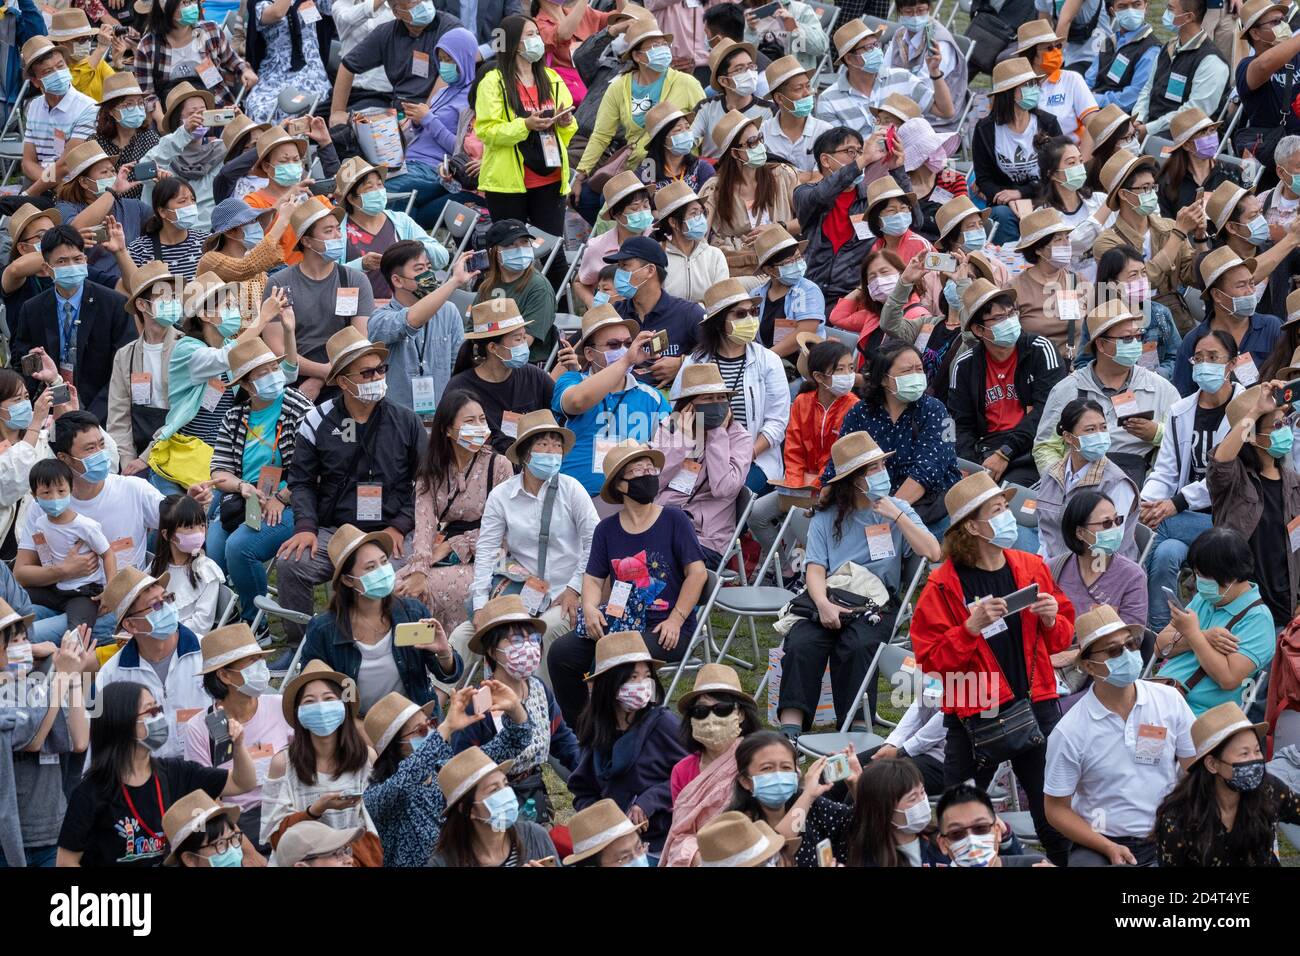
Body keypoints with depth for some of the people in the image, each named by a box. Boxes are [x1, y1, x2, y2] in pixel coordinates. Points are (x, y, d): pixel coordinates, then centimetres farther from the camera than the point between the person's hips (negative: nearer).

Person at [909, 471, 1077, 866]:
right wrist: (971, 628, -24)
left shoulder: (1032, 568, 4)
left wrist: (1051, 621, -8)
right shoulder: (944, 585, -9)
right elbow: (931, 659, -11)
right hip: (974, 716, -3)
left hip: (1035, 704, 3)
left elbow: (1062, 639, 14)